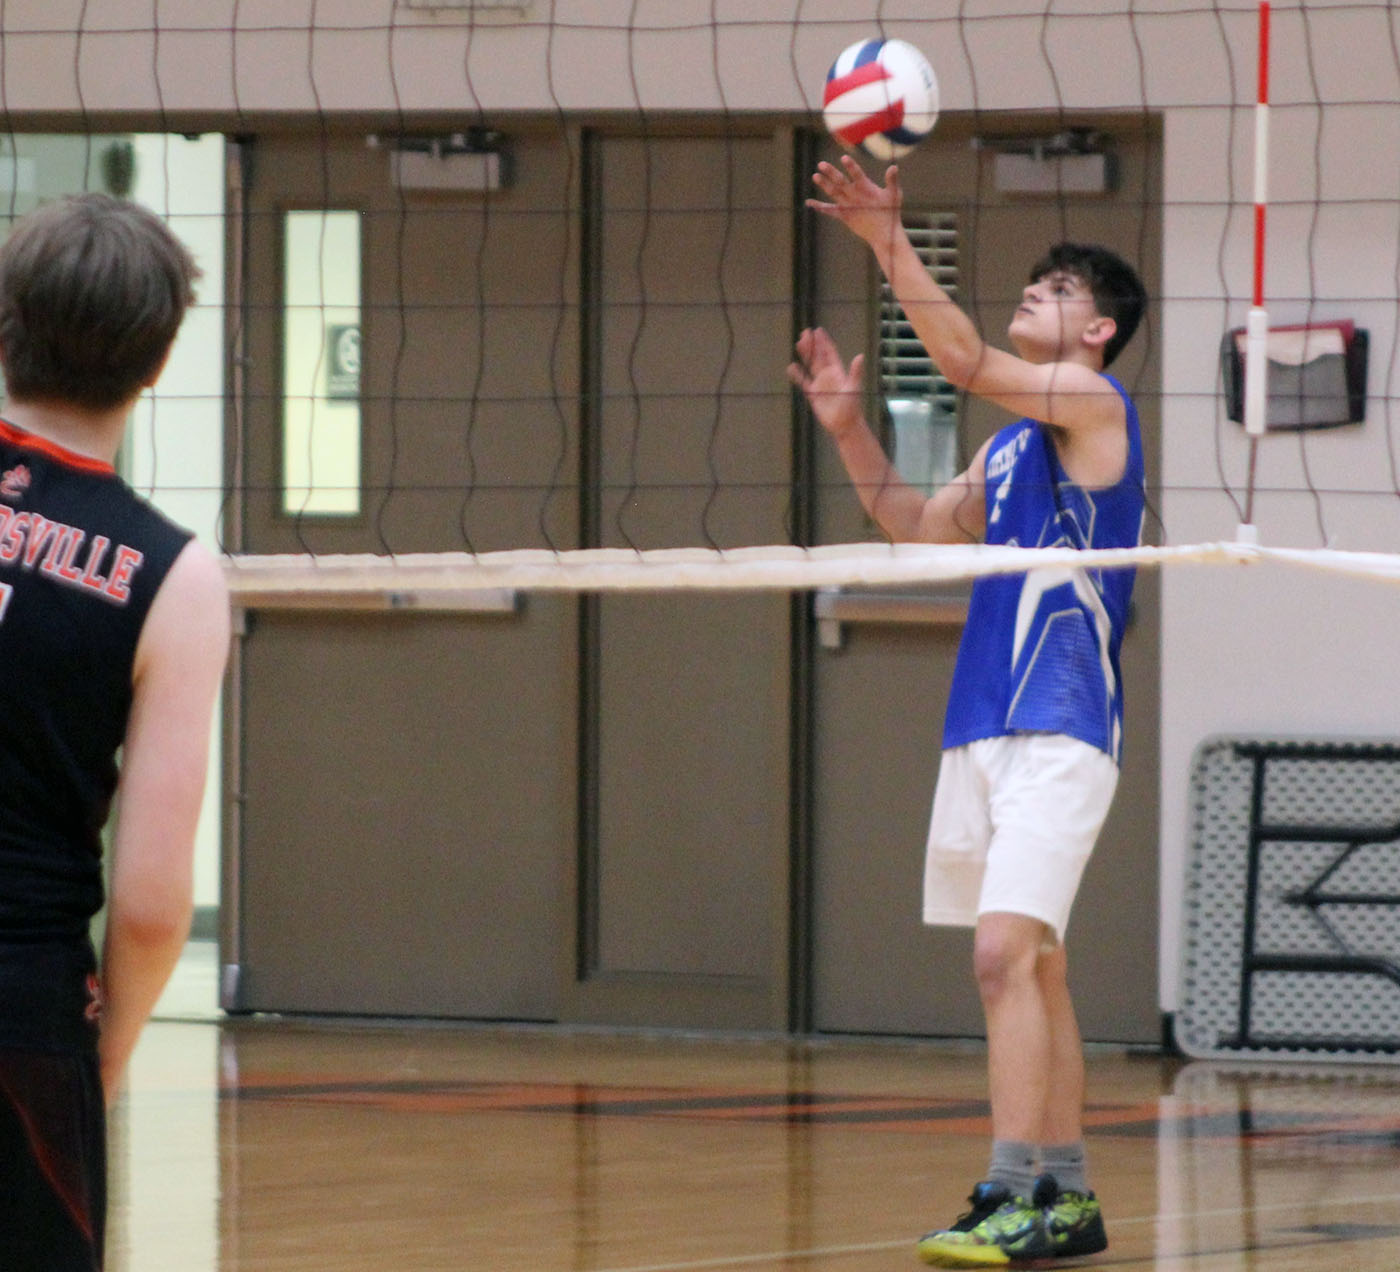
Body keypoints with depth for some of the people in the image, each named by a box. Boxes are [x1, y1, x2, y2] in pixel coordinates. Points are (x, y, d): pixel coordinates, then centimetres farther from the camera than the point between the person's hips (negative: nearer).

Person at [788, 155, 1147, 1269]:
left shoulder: (1095, 404, -5)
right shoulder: (1013, 443, 20)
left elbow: (967, 361, -19)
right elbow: (919, 526, 27)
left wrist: (889, 238, -23)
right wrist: (848, 426, 16)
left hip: (1058, 733, -9)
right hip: (986, 728, 9)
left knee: (1006, 954, -18)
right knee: (1031, 968, 10)